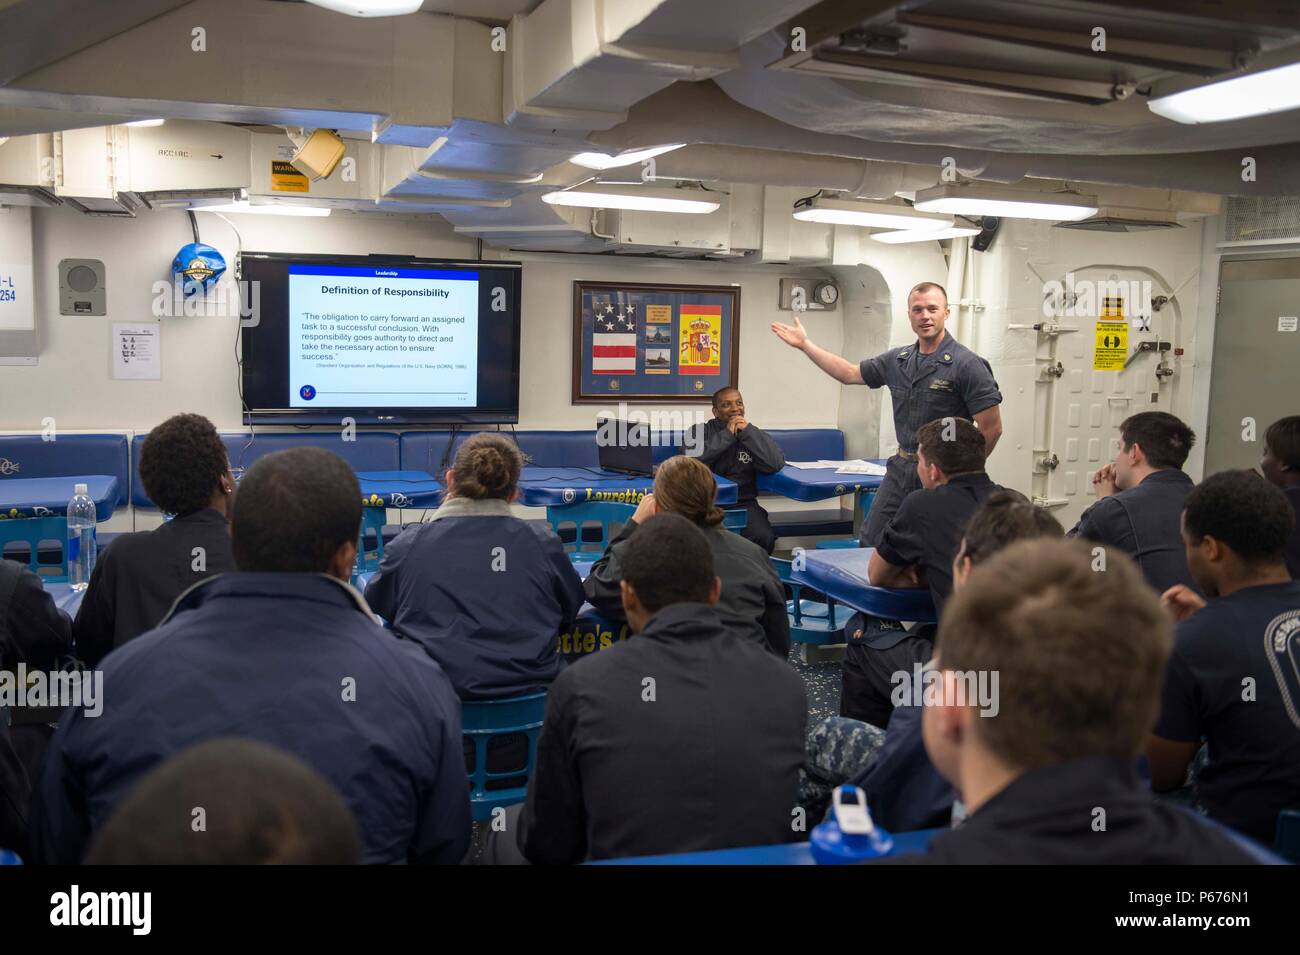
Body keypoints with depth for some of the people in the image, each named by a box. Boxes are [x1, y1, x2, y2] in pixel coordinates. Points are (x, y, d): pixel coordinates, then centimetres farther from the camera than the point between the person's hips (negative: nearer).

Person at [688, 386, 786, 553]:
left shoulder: (754, 433, 11)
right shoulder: (699, 431, 7)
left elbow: (776, 464, -7)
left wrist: (748, 432, -10)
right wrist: (726, 435, -12)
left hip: (743, 503, 1)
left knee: (764, 537, -25)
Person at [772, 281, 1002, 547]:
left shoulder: (967, 364, -12)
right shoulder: (897, 360, 8)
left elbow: (991, 427, -12)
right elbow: (850, 373, 19)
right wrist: (805, 344, 19)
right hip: (900, 467, 6)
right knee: (870, 544, 8)